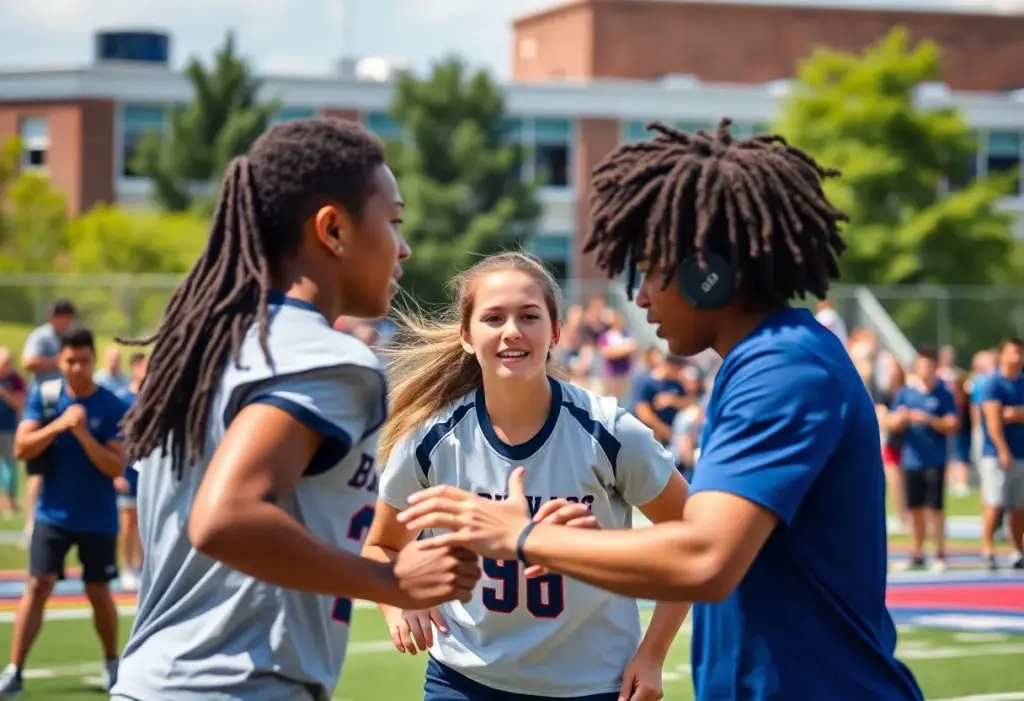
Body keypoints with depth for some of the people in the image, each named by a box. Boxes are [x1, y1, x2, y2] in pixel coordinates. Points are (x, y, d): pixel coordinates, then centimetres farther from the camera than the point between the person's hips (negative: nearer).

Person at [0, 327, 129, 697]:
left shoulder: (113, 407, -9)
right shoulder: (43, 395, -3)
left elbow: (116, 467, -14)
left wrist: (83, 435, -27)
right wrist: (58, 424, -24)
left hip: (98, 518, 0)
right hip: (53, 512, 1)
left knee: (98, 592, 9)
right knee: (38, 585, -8)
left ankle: (113, 663, 29)